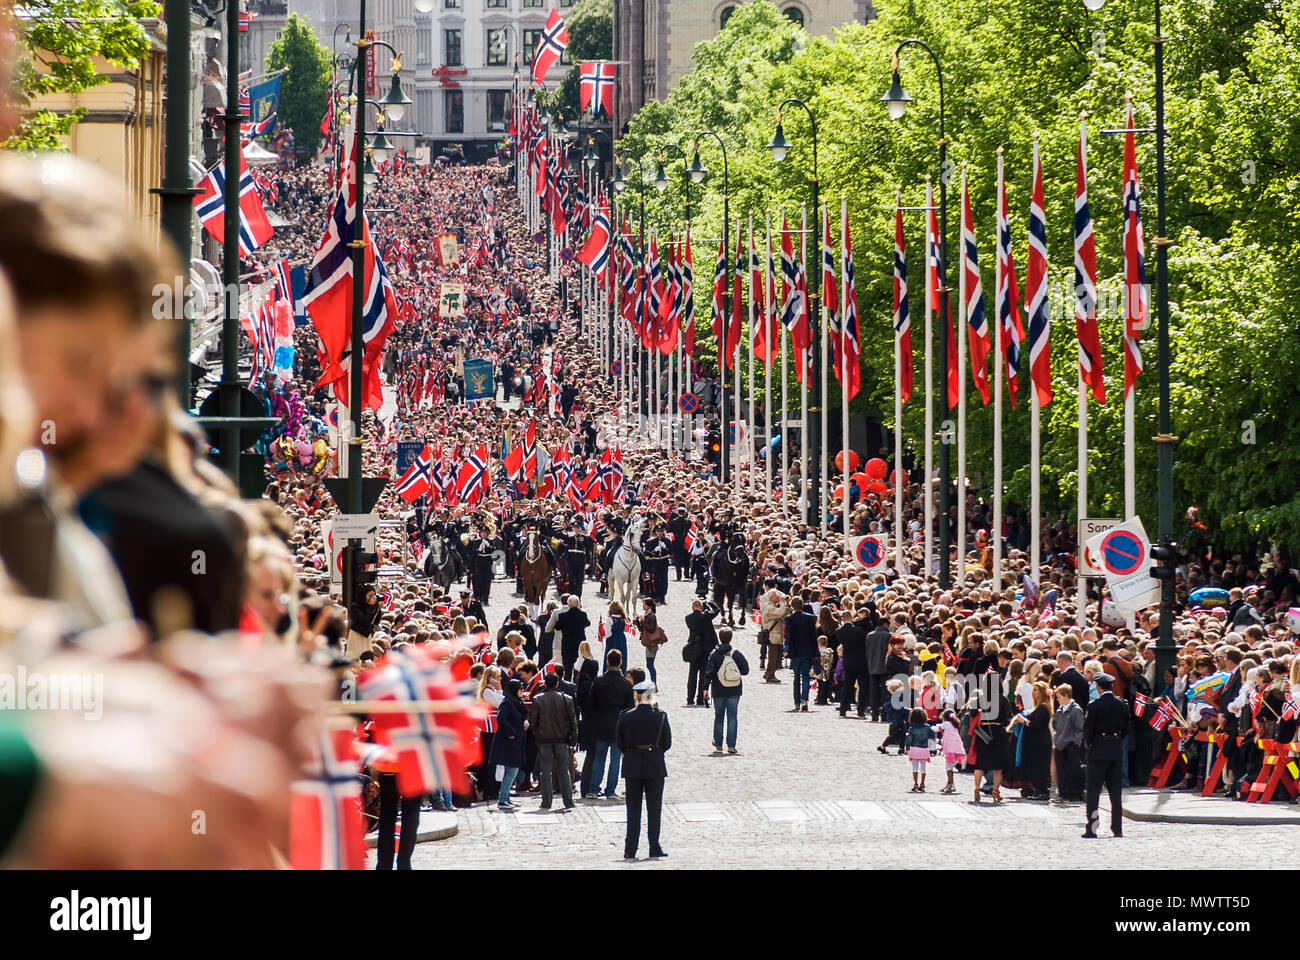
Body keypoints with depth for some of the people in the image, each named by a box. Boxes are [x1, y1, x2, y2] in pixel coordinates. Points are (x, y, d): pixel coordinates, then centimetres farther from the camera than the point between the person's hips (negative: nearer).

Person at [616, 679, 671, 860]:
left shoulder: (625, 717, -5)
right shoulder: (660, 717, -8)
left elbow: (619, 743, 0)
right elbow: (667, 743, -2)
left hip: (632, 767, 1)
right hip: (655, 766, -1)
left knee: (633, 810, 7)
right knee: (654, 809, 6)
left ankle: (630, 850, 5)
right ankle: (655, 849, 6)